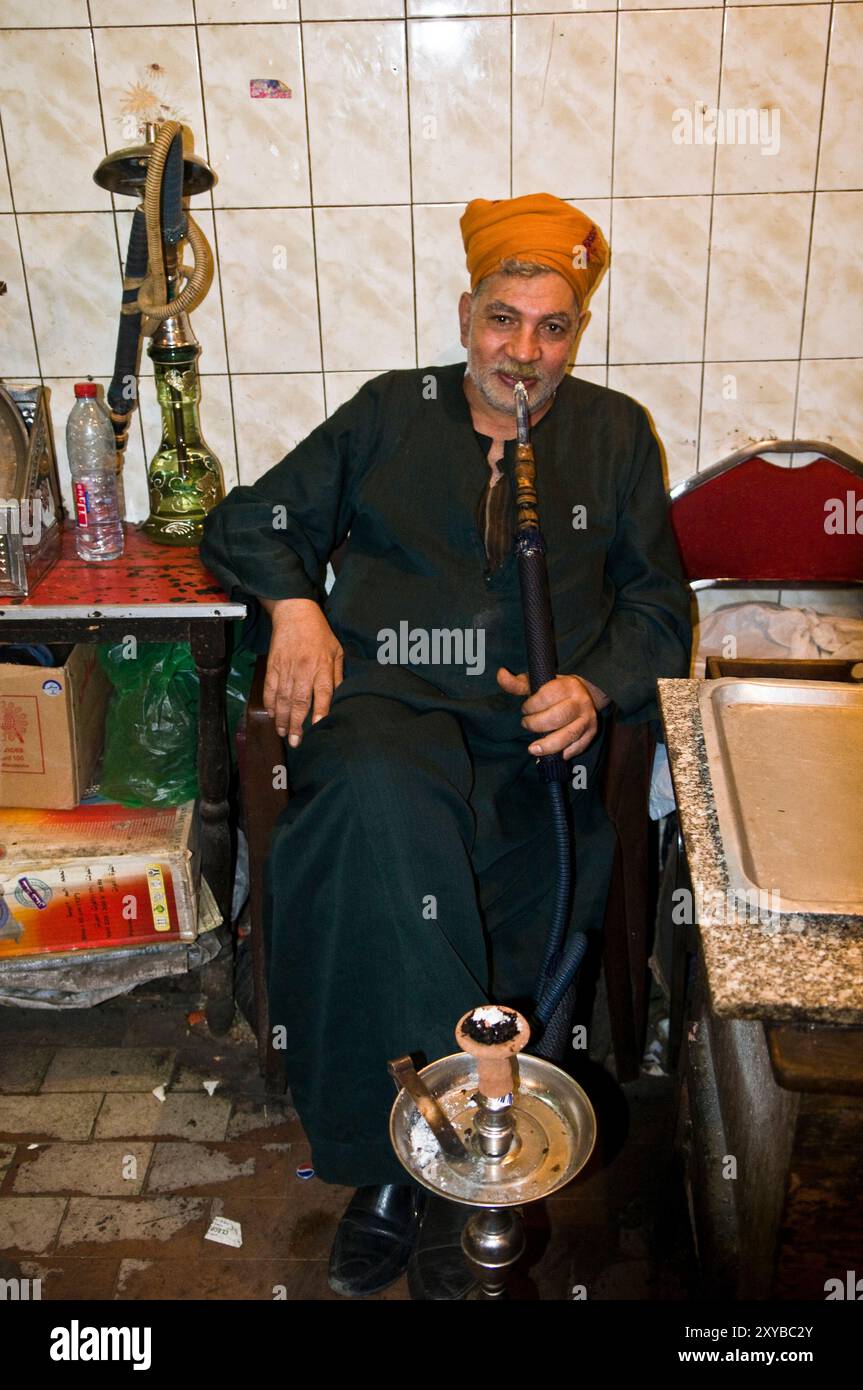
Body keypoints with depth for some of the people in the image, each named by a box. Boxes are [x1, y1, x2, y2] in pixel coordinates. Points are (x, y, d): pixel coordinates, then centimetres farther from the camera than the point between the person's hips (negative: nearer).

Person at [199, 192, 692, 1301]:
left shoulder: (615, 433, 21)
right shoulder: (391, 412, 19)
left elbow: (659, 607, 19)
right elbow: (247, 522, 20)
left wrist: (595, 686, -2)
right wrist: (293, 604, -2)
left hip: (535, 741, 1)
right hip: (387, 703, -1)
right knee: (380, 801, -37)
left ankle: (400, 1170, -8)